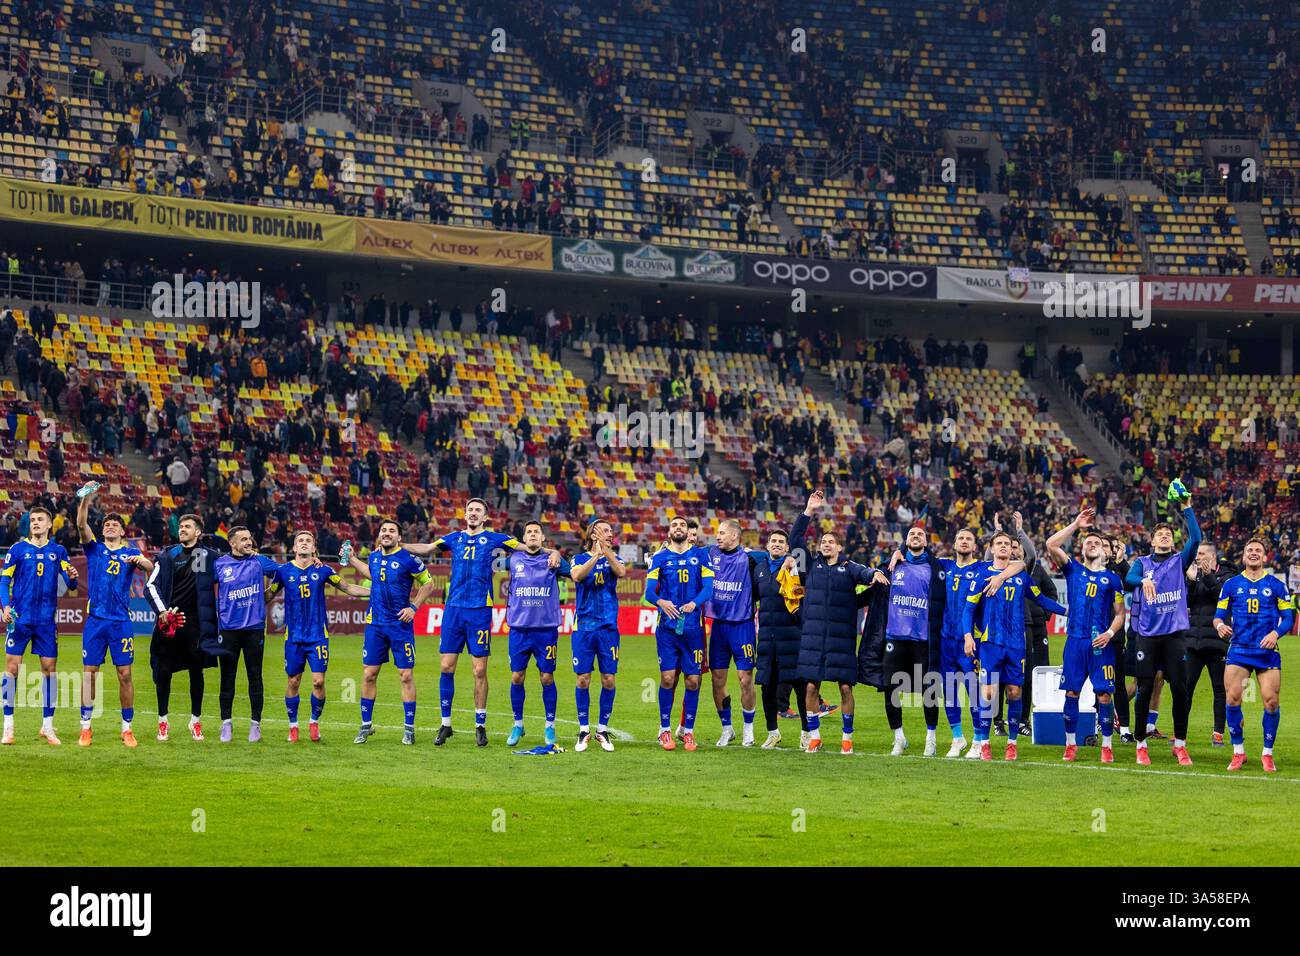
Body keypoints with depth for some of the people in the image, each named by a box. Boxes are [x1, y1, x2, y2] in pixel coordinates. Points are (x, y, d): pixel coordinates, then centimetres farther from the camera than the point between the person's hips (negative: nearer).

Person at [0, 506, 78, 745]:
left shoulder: (58, 551, 8)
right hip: (20, 618, -2)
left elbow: (70, 585, 6)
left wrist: (72, 578, -17)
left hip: (46, 620, 2)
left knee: (50, 667, 2)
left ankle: (47, 726, 12)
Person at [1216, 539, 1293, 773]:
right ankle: (1238, 753, 4)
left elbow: (1289, 617, 6)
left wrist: (1276, 633, -13)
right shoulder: (1231, 585, 9)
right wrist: (1220, 625, -14)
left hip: (1267, 650, -1)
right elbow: (1219, 615, 10)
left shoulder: (1276, 585, 6)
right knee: (1233, 699, -9)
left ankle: (1267, 753, 8)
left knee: (1271, 701, -8)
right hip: (1238, 649, 1)